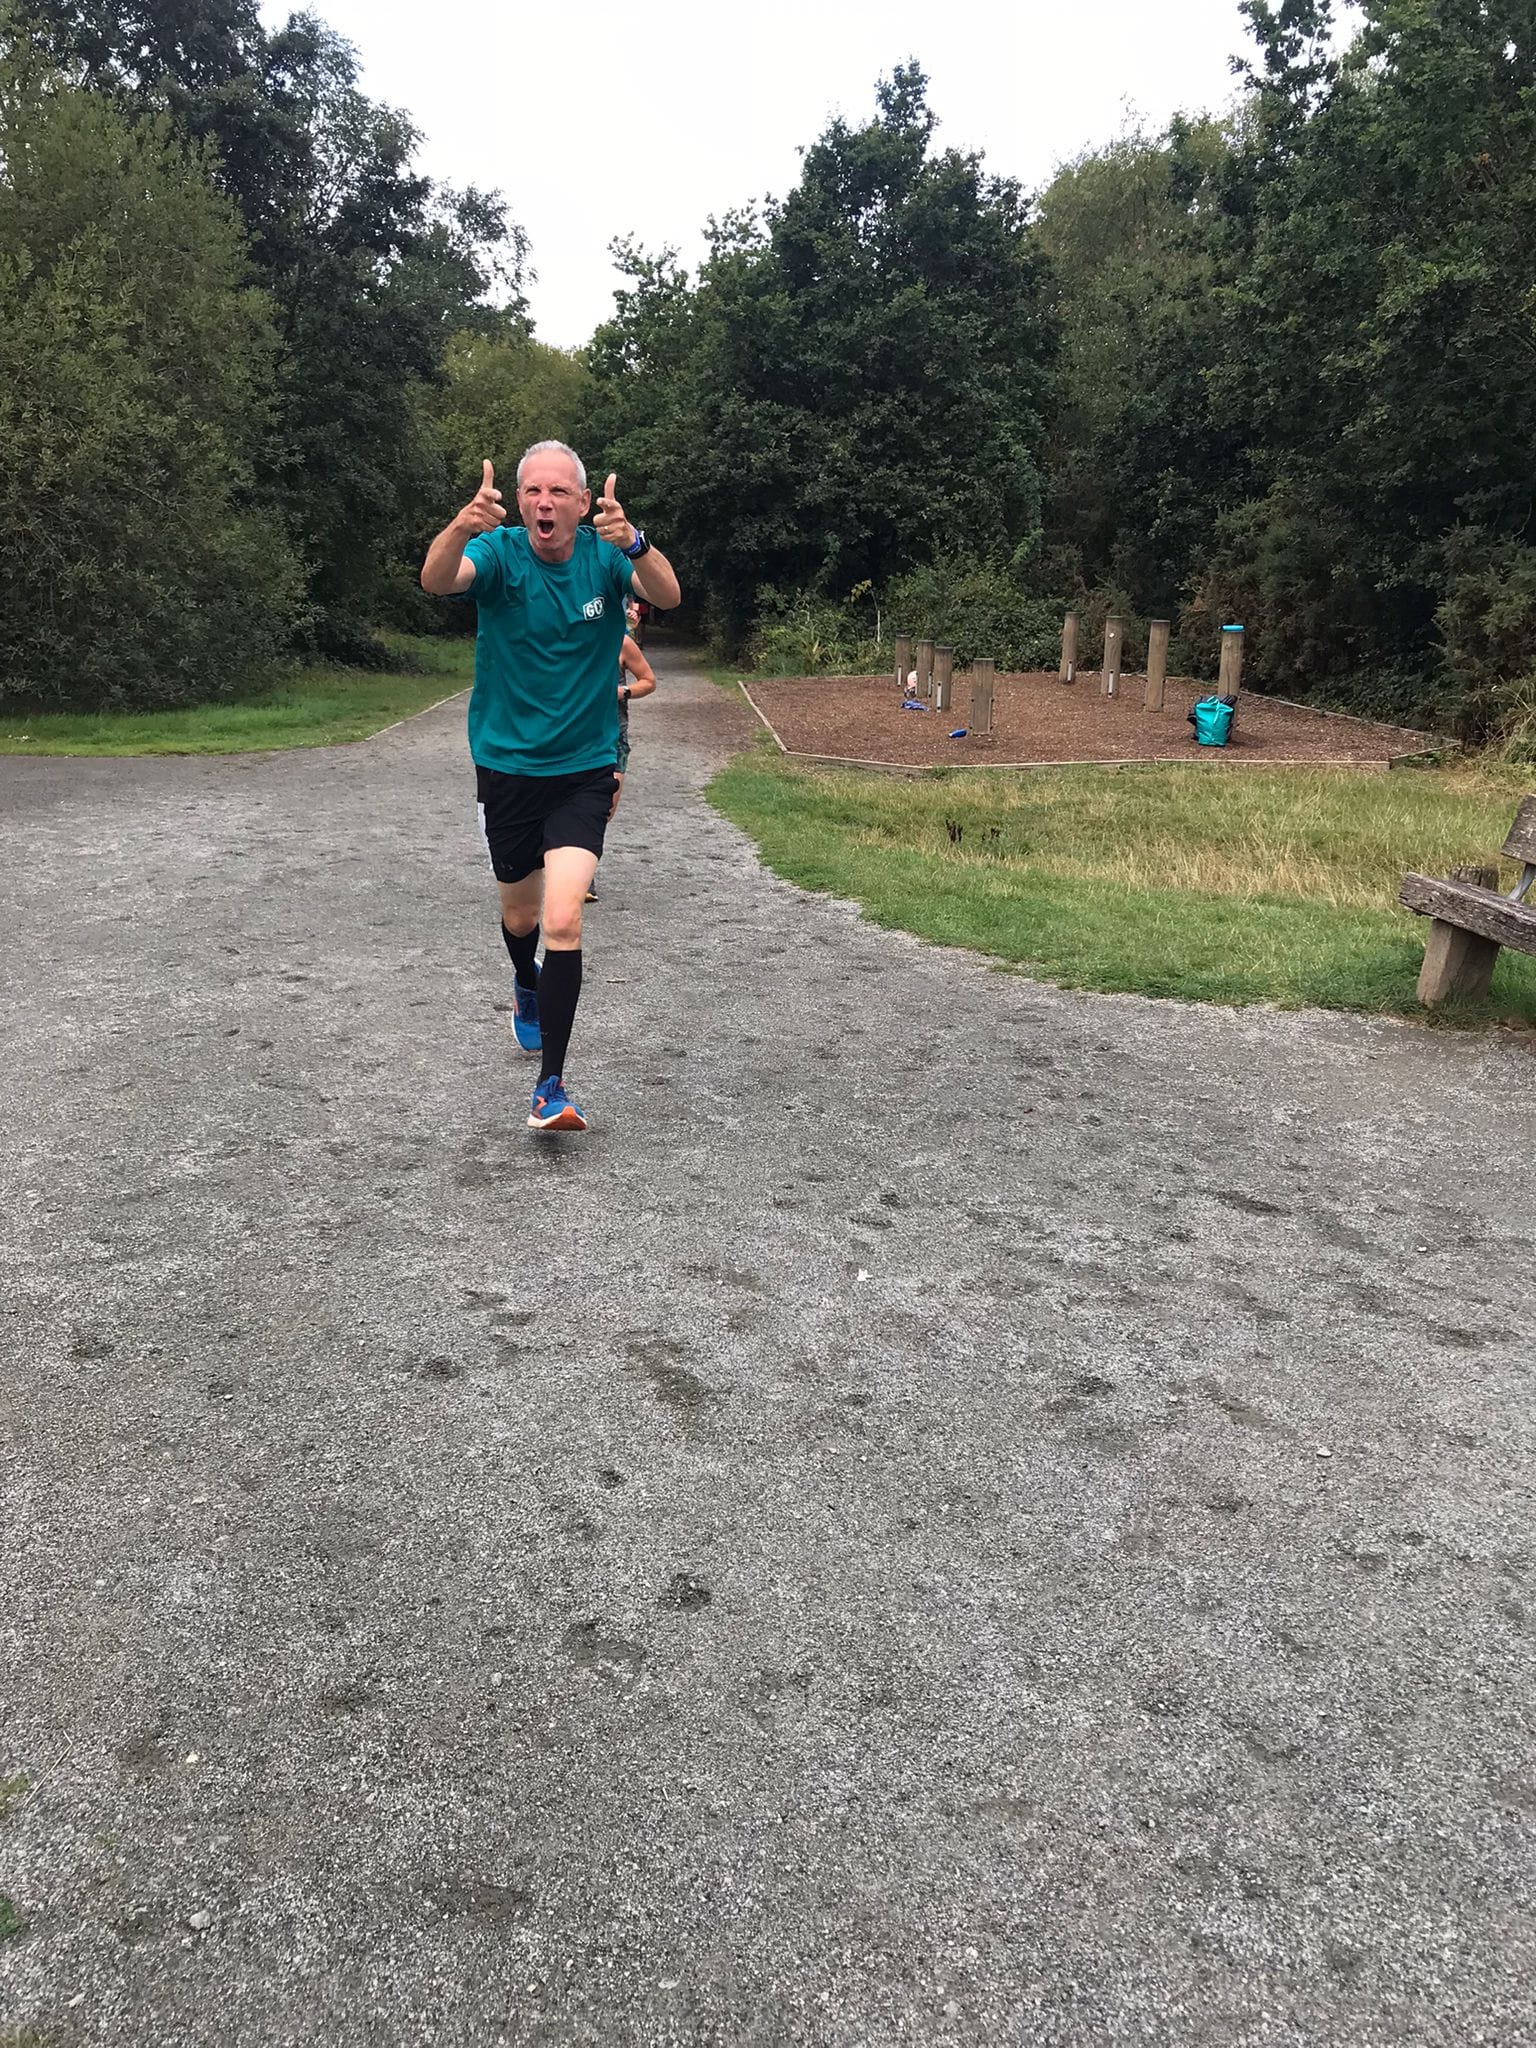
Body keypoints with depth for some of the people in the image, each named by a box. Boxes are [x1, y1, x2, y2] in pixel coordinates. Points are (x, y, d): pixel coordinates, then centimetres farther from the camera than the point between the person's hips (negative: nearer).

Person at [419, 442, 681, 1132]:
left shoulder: (606, 555, -8)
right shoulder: (498, 552, -10)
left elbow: (667, 596, -28)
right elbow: (436, 581, -31)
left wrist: (633, 542, -48)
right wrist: (462, 526, -52)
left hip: (584, 769, -1)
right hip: (505, 765, 1)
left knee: (563, 921, -16)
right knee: (519, 914, 18)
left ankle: (551, 1087, -9)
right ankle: (527, 987, 54)